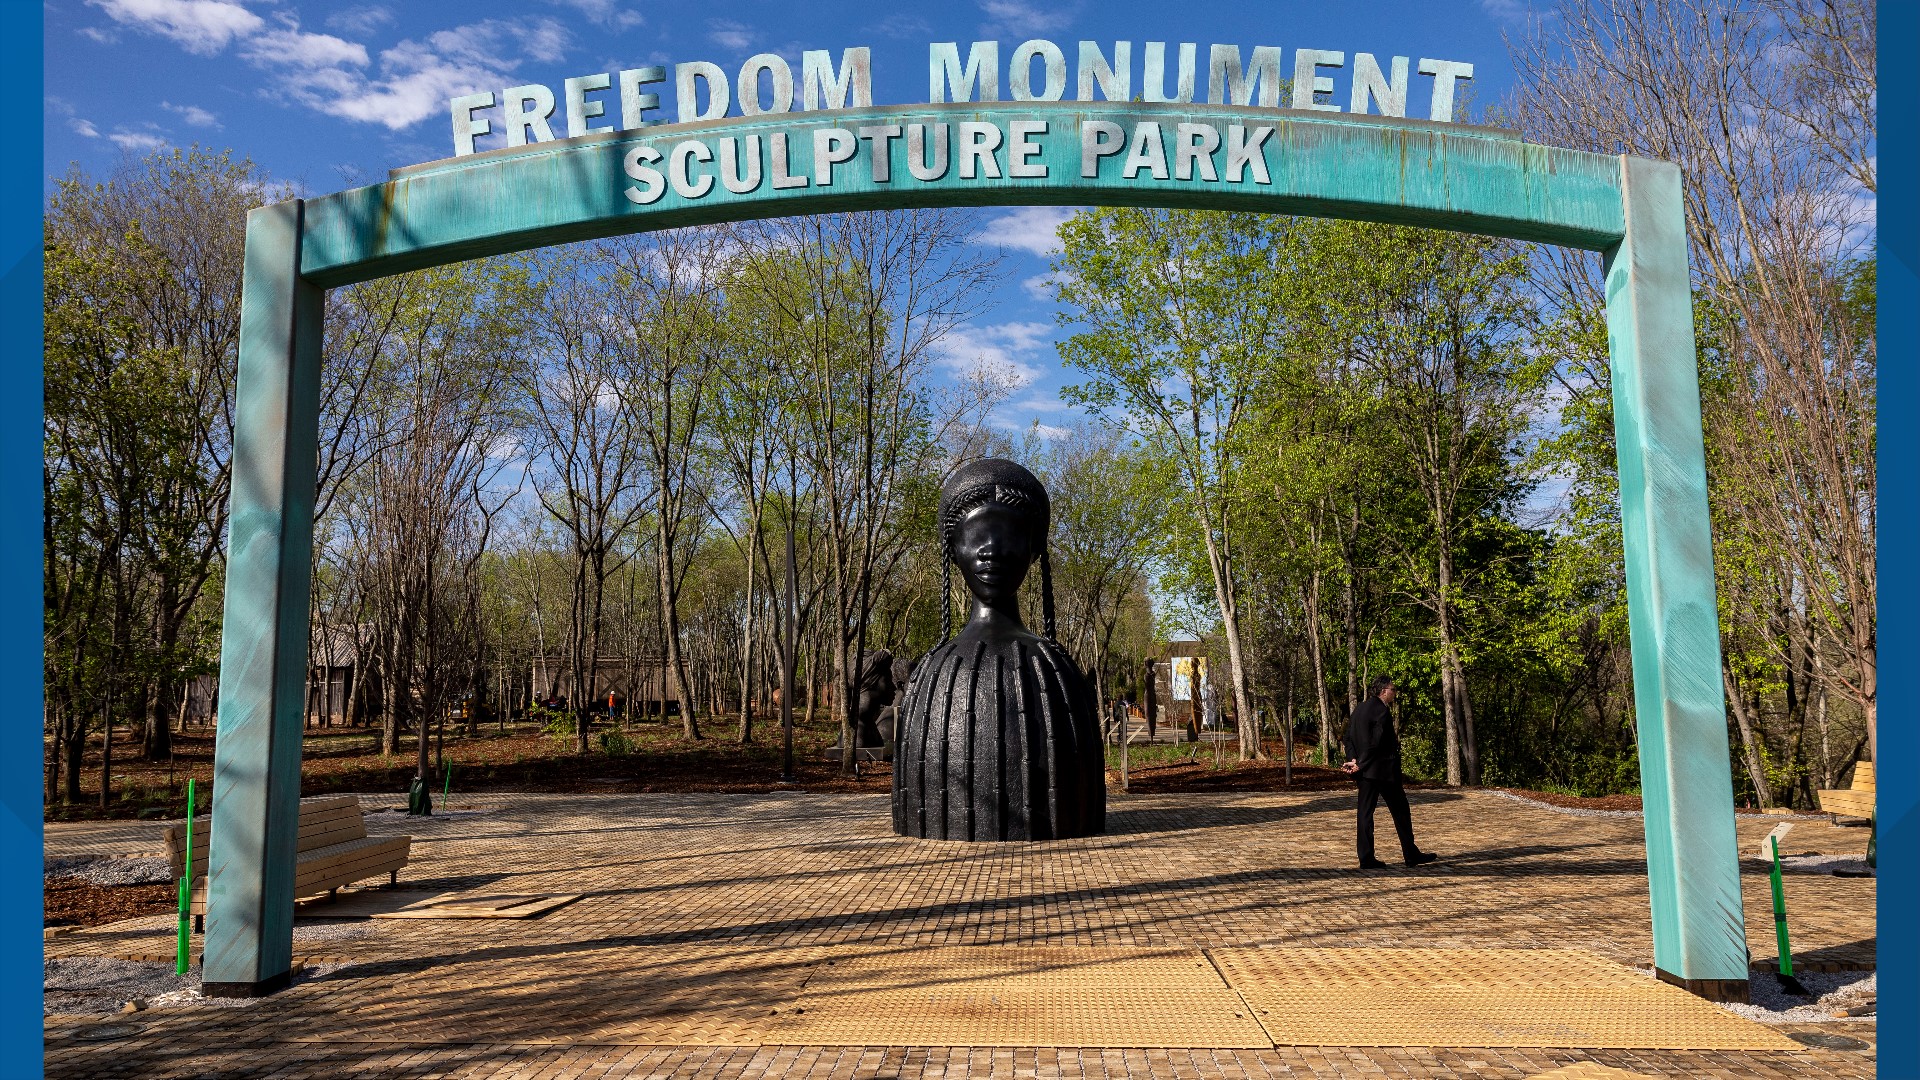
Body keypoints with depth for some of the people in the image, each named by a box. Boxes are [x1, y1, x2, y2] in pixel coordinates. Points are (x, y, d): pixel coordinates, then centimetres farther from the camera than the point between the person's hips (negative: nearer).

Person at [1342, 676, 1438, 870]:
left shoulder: (1359, 709, 11)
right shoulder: (1382, 711, -15)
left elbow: (1349, 737, 8)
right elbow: (1376, 743, -20)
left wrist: (1354, 759, -3)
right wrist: (1360, 764, -14)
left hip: (1365, 771, 8)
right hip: (1383, 769, -8)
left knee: (1365, 812, 6)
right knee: (1400, 810, 6)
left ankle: (1366, 859, 5)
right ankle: (1411, 855, 15)